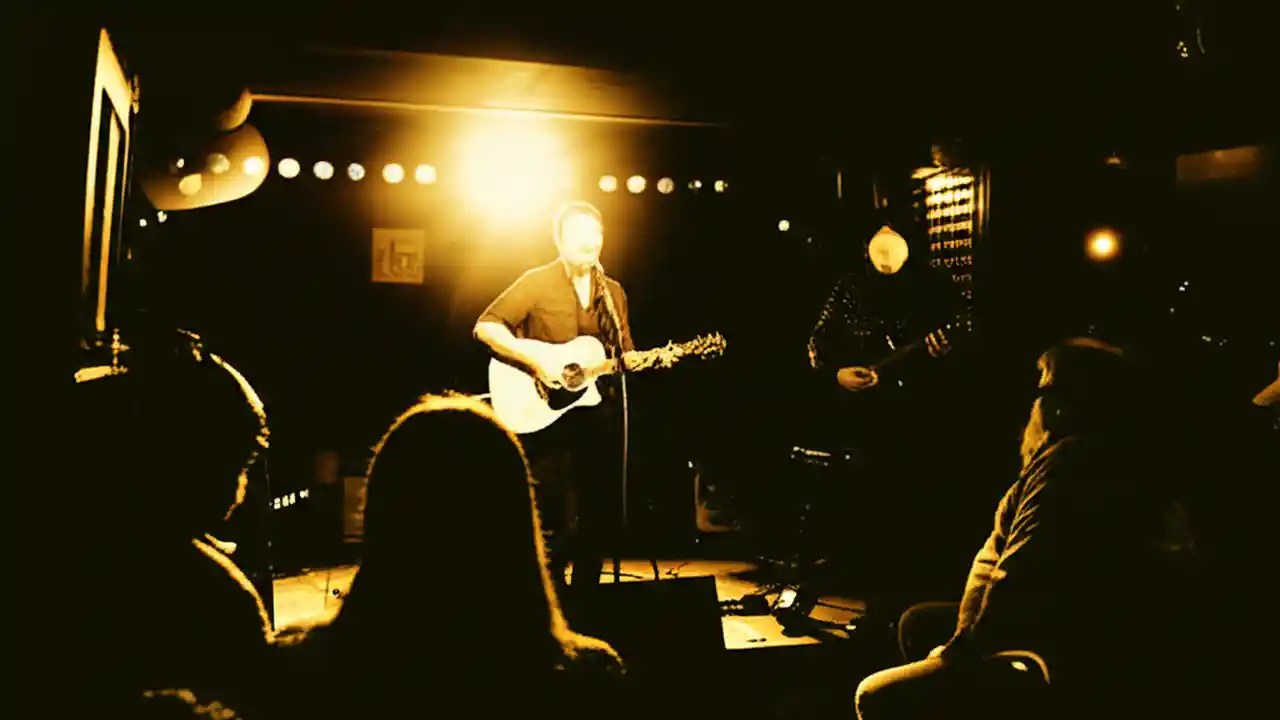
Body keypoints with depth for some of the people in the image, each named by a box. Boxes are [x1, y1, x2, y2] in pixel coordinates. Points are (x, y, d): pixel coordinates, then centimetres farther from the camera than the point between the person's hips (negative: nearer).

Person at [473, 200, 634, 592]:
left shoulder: (613, 292, 11)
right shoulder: (537, 283, -5)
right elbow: (485, 326, -9)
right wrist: (535, 359, -20)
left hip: (599, 415, 5)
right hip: (547, 415, -5)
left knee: (599, 516, 8)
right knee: (555, 521, -3)